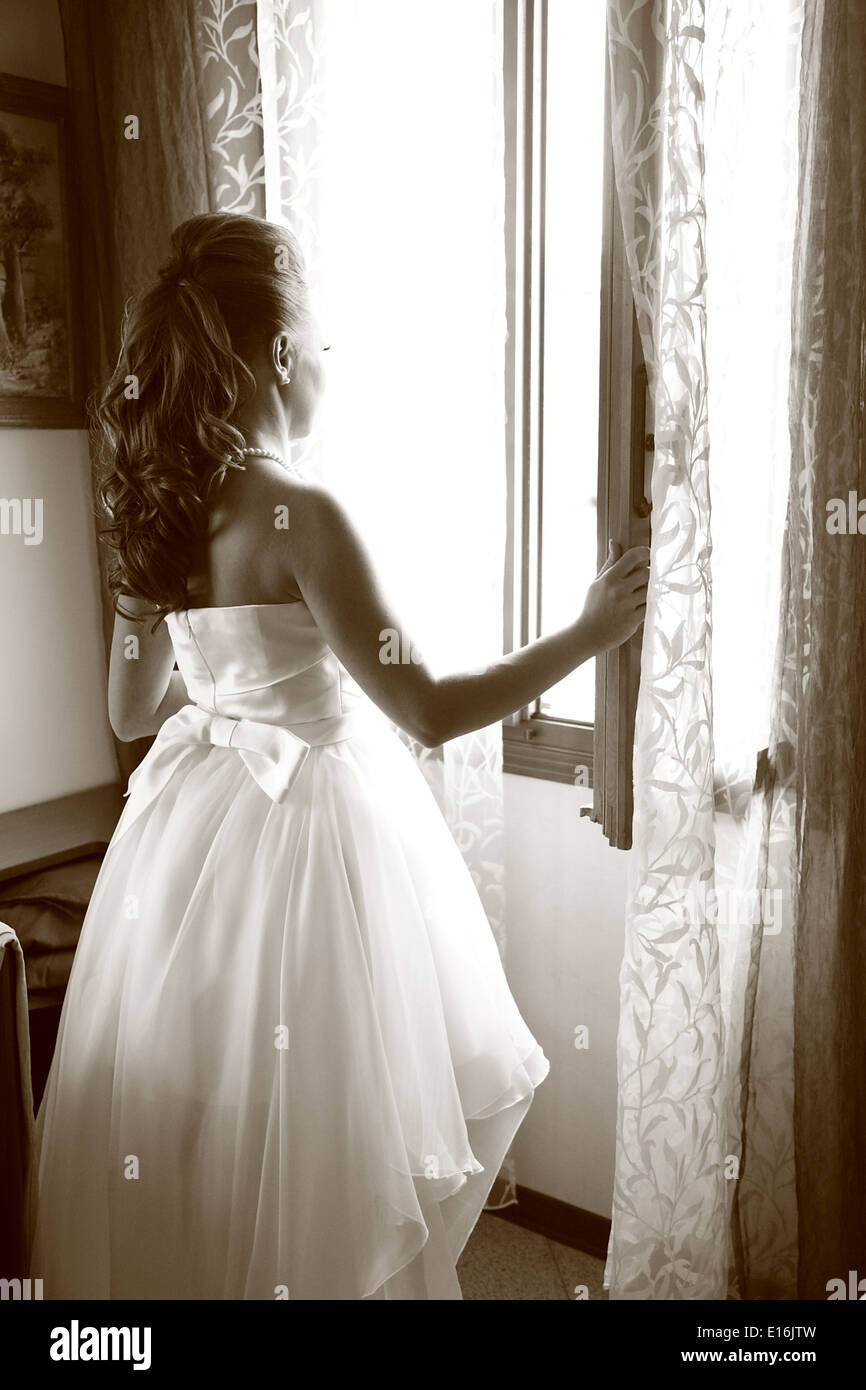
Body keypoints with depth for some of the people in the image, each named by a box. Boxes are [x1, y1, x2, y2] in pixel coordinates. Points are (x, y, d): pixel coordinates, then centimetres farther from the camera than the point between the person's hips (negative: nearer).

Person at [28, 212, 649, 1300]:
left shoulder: (154, 512, 1)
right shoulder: (299, 514, -22)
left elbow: (131, 709, 10)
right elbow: (427, 711, -23)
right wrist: (589, 632, -15)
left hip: (191, 820, 8)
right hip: (305, 824, -8)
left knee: (191, 1109, 23)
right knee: (298, 1136, 11)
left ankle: (183, 1269, 42)